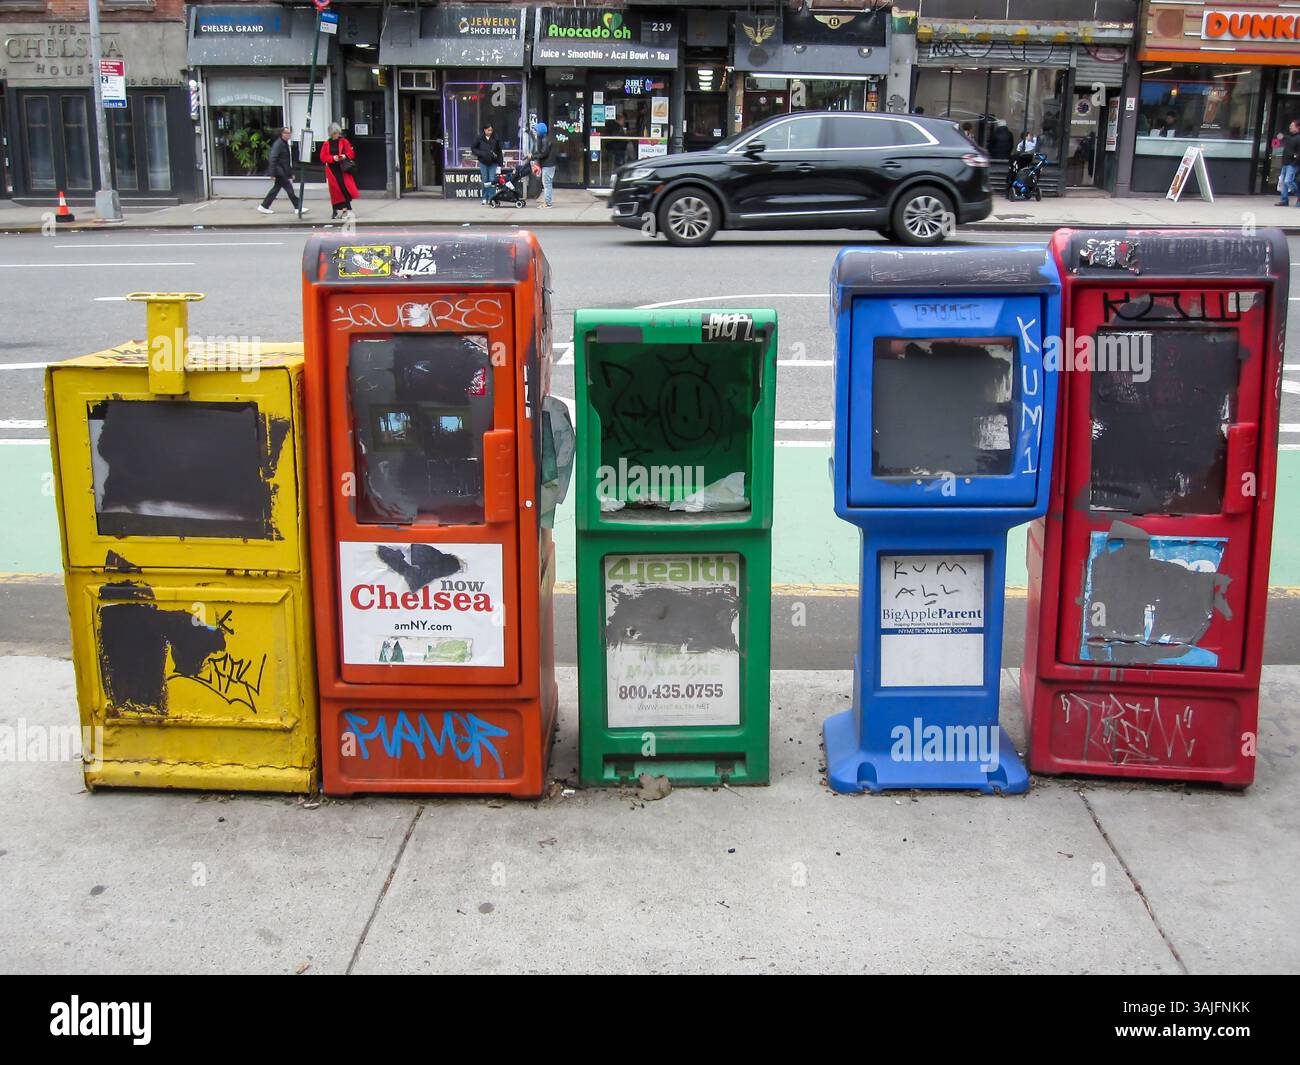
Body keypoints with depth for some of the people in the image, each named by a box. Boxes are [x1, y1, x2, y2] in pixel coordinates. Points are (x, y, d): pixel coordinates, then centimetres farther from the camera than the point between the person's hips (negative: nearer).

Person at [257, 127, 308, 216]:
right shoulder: (278, 144, -15)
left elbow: (288, 160, 21)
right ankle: (298, 208, -1)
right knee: (289, 189, -6)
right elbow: (272, 158, -19)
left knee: (276, 188, 13)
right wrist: (272, 174, -23)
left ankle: (264, 206, 18)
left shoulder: (285, 143, 14)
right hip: (279, 171, -10)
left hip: (283, 172, 10)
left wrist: (291, 173, 21)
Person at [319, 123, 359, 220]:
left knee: (345, 188, -11)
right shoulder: (326, 144, 7)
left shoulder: (344, 141, 5)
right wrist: (333, 158, -13)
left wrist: (345, 156, -17)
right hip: (332, 170, 1)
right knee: (335, 190, 1)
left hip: (343, 169, -1)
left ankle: (346, 209, -8)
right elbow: (323, 157, 3)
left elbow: (352, 153, 3)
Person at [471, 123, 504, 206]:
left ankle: (491, 198, -1)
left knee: (492, 180, -6)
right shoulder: (480, 139, -3)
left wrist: (500, 164, 0)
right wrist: (481, 154, -12)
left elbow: (499, 152, 3)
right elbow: (472, 148, 3)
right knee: (485, 181, 5)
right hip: (483, 163, 0)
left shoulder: (495, 139, -2)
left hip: (493, 163, 0)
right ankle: (485, 199, 13)